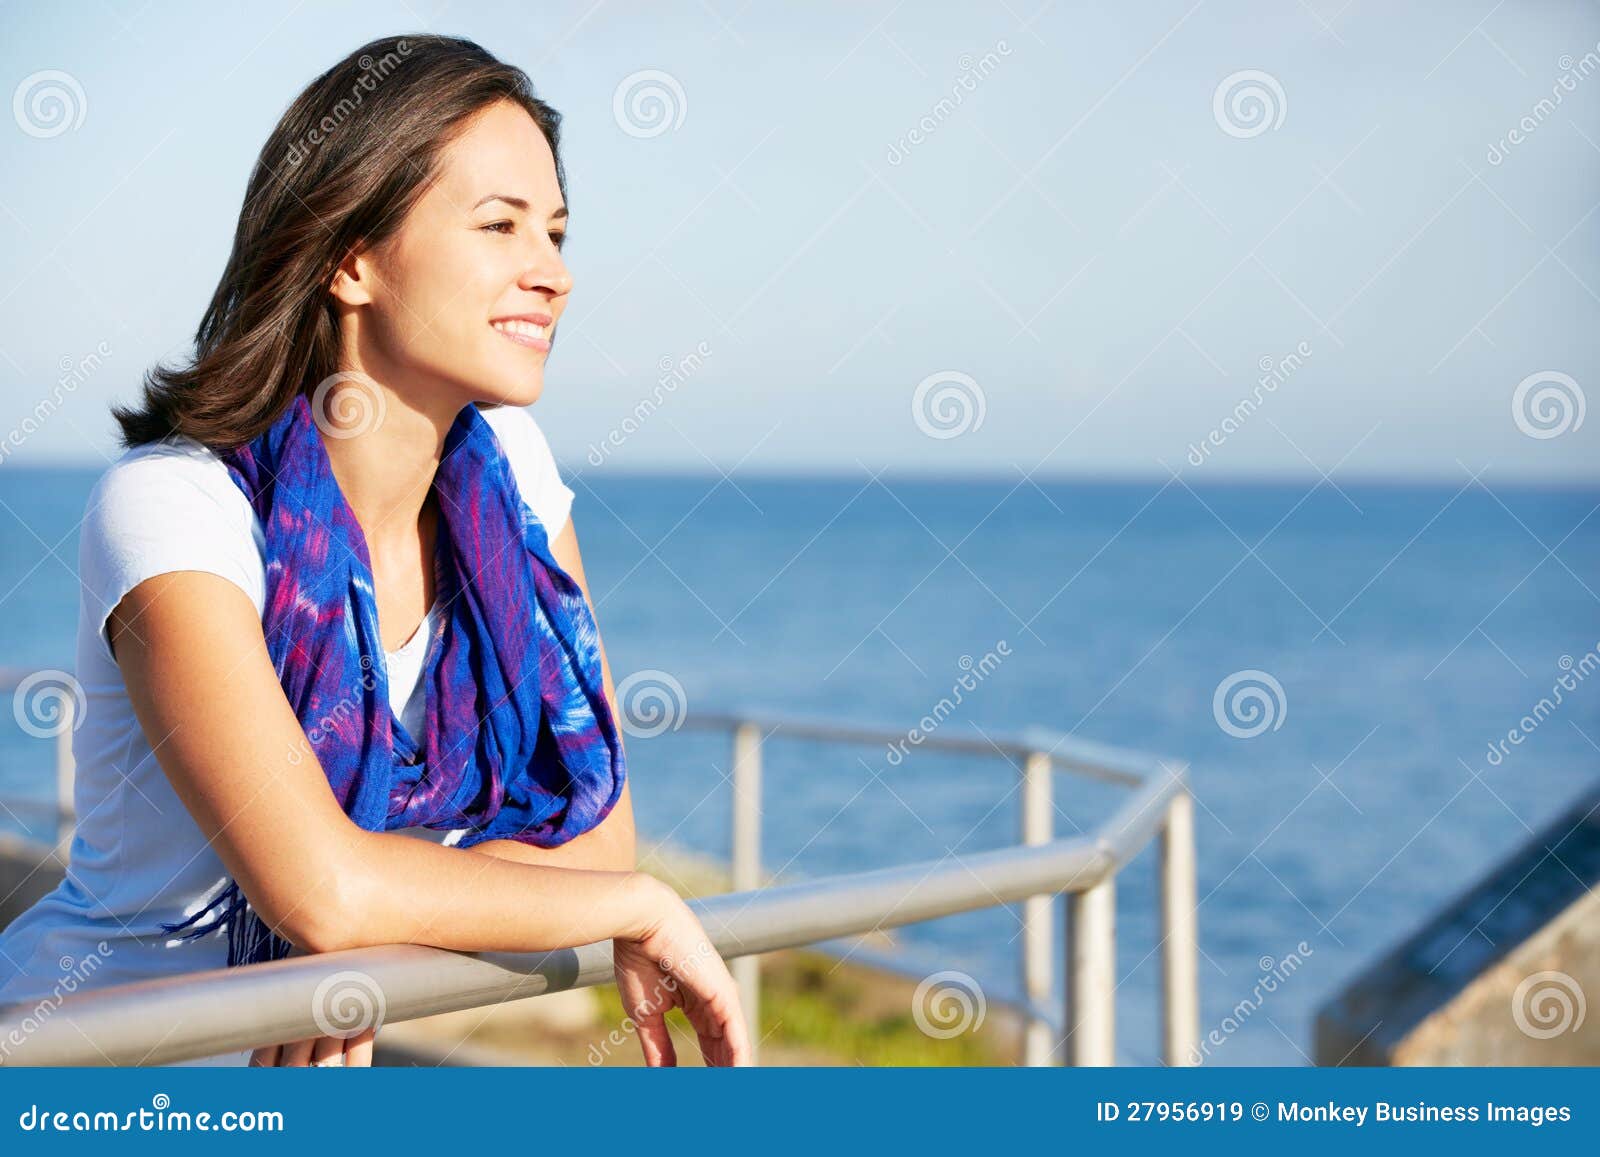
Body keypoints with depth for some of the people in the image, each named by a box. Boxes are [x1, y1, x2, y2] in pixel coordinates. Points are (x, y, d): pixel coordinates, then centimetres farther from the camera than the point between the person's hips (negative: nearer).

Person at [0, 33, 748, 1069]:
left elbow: (595, 826, -2)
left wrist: (372, 933, -18)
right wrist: (643, 908, -18)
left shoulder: (505, 467, -2)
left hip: (316, 1059, 4)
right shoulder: (174, 507, -19)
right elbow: (321, 891, -28)